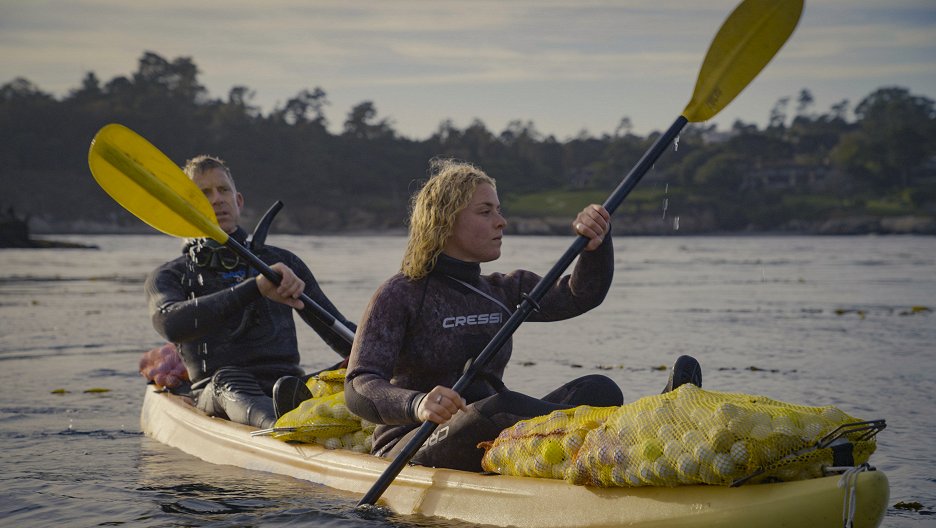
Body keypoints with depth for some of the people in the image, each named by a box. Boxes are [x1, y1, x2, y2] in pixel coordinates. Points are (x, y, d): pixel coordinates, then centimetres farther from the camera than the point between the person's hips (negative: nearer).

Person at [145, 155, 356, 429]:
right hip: (216, 396, -3)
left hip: (286, 384, 4)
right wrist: (256, 288, -25)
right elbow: (172, 324, -15)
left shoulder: (282, 263, 22)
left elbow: (341, 333, 24)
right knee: (228, 380, -38)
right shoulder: (170, 276, 11)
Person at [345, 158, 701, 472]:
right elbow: (359, 389, -17)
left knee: (597, 389, -19)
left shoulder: (501, 292, 15)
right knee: (498, 408, -38)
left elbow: (581, 295, 2)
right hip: (412, 450, -6)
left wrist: (597, 240, -19)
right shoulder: (400, 295, -6)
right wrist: (417, 405, -39)